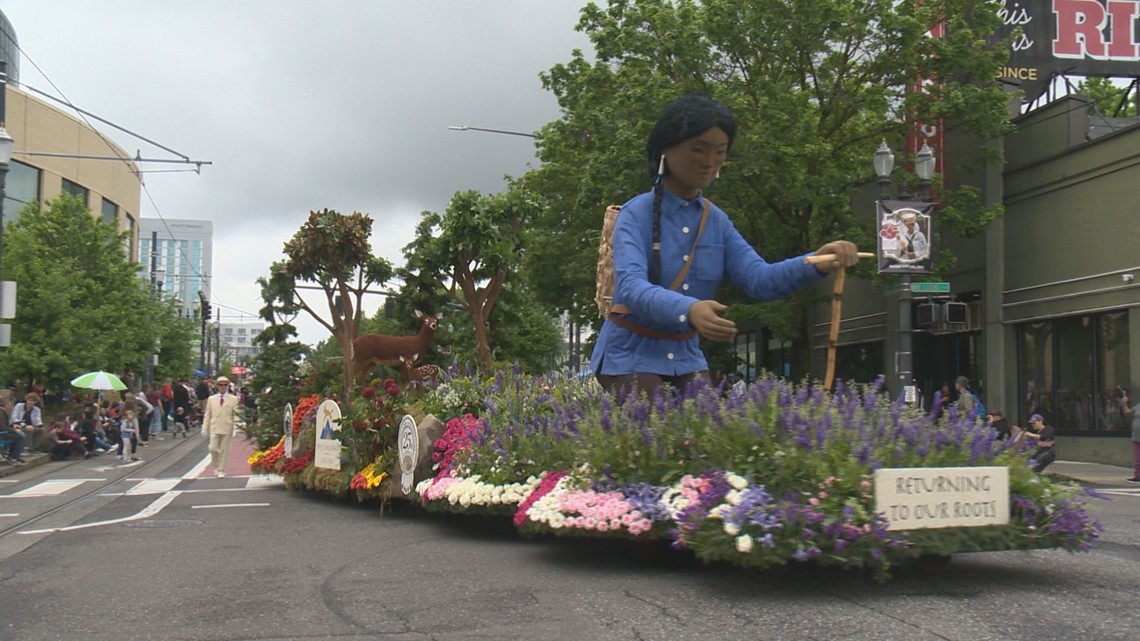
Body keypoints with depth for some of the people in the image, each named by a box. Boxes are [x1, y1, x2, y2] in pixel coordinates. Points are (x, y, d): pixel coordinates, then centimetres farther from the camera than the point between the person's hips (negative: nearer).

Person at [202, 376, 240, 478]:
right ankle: (216, 467, 17)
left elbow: (236, 415, 1)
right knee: (213, 449, -7)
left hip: (227, 429, -1)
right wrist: (205, 428, 5)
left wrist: (235, 429, -7)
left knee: (224, 450, 2)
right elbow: (207, 415, 11)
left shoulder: (233, 399, 5)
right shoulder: (211, 399, 10)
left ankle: (221, 471, 12)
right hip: (214, 428, 1)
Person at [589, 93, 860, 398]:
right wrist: (689, 310, -49)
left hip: (685, 355, 5)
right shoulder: (637, 213, -14)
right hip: (632, 355, -5)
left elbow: (758, 278, -9)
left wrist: (815, 264, -29)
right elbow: (632, 287, -30)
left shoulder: (717, 221, 3)